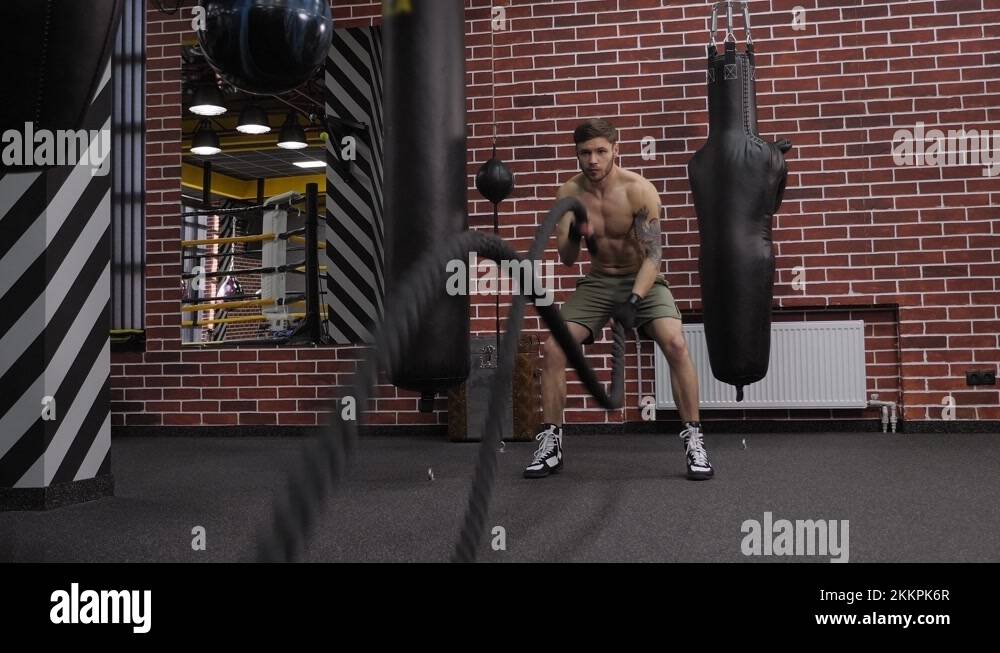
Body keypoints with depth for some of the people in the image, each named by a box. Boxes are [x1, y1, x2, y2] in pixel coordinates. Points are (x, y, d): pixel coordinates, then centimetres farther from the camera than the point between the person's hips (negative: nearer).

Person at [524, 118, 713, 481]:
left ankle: (694, 441, -13)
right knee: (552, 349, -13)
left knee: (675, 344, -27)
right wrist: (574, 237, -30)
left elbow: (653, 254, -22)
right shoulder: (569, 193, -8)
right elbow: (566, 259, -7)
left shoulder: (639, 190, -18)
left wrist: (634, 300, -37)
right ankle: (550, 444, 2)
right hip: (597, 282, 3)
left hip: (642, 280, -3)